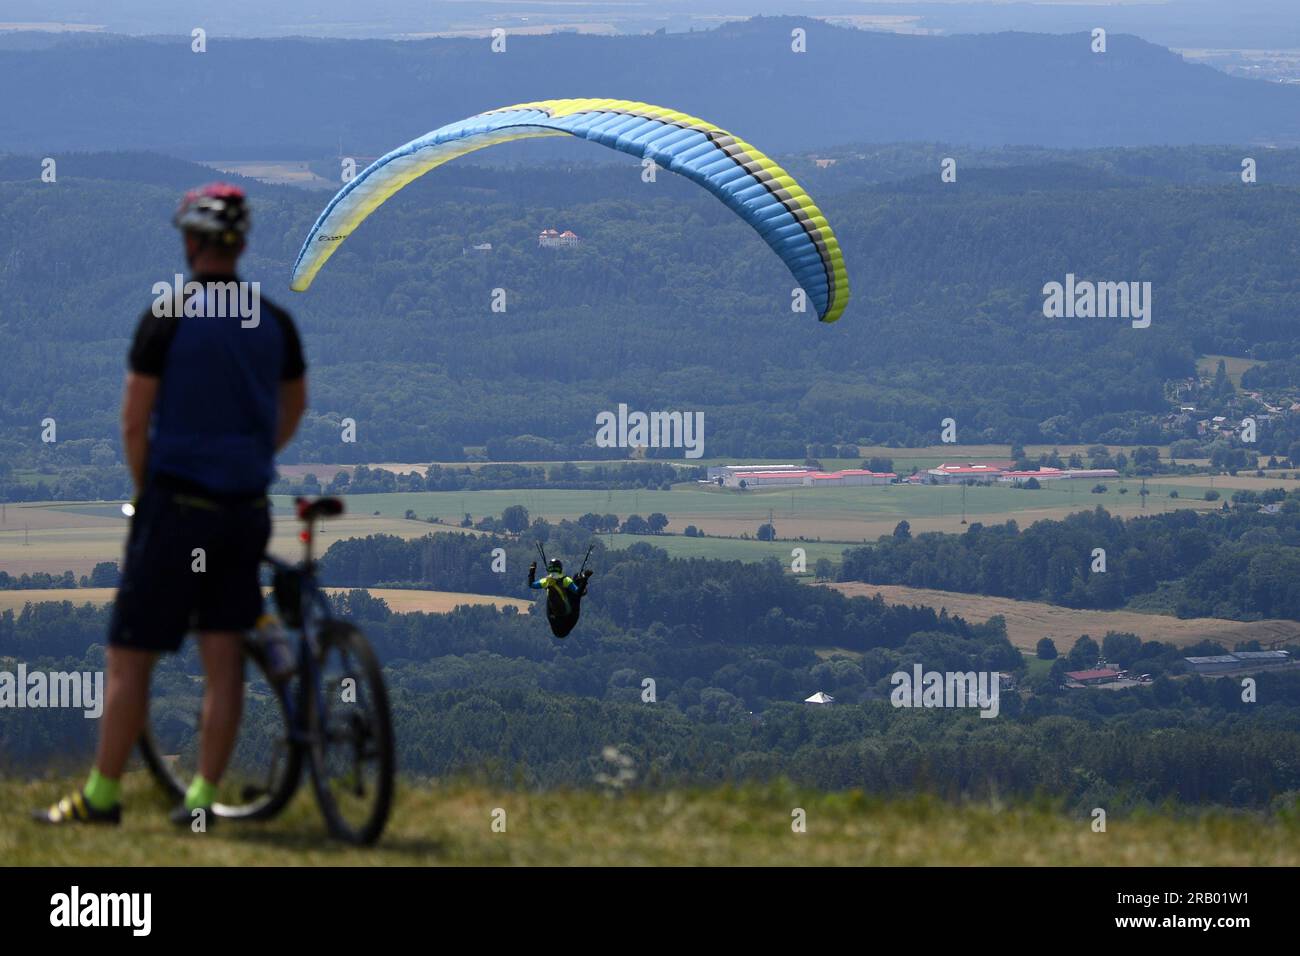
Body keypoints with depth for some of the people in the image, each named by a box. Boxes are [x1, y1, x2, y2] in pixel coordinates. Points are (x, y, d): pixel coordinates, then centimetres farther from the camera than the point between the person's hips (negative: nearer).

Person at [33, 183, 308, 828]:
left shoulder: (167, 319, -10)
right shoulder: (275, 323, 5)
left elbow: (135, 421, -9)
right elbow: (293, 410, 18)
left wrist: (144, 488, 5)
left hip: (177, 506, -5)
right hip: (246, 508, 5)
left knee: (131, 658, 1)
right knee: (224, 659, 7)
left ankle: (101, 796, 4)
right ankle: (203, 797, 7)